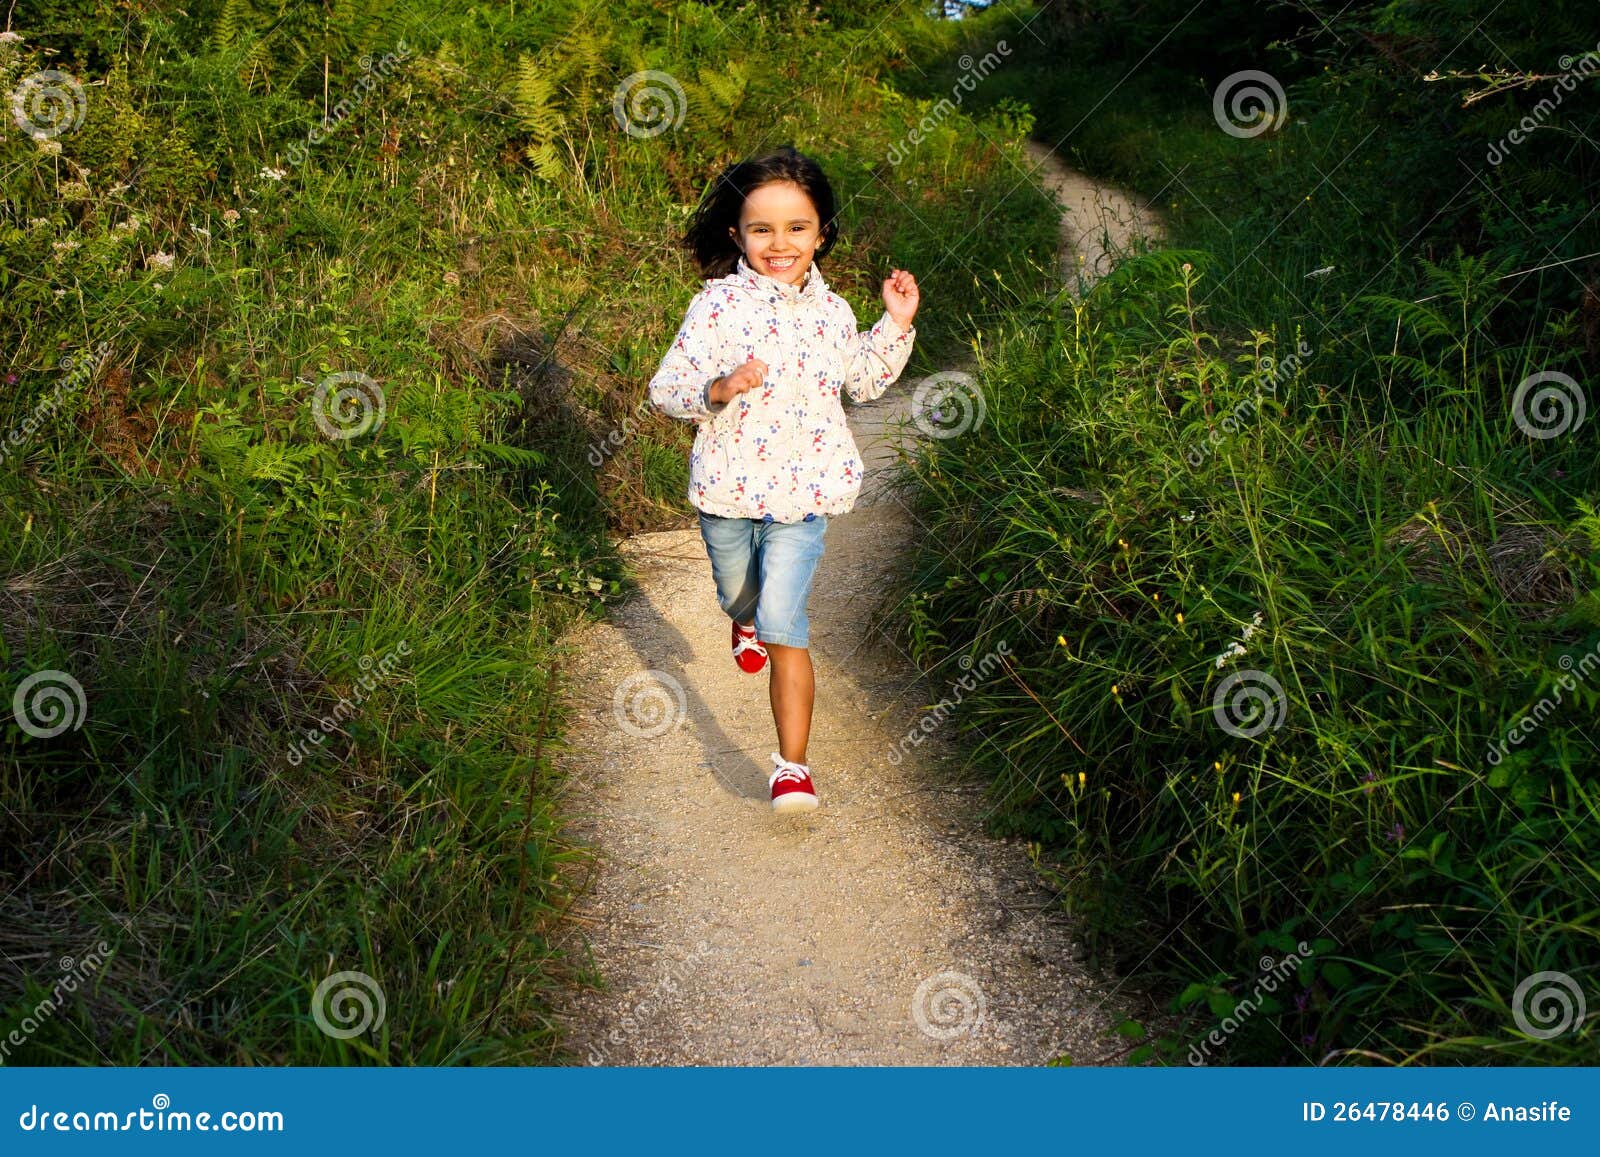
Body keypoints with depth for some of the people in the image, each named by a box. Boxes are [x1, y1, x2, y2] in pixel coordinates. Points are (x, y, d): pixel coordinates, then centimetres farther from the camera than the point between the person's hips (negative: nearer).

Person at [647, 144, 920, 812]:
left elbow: (862, 382, 18)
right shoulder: (717, 306, -12)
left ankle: (792, 764, -2)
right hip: (727, 488, 1)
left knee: (783, 622, -11)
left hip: (802, 494, 0)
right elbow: (665, 391, -12)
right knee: (738, 596, 25)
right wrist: (718, 389, -31)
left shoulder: (831, 311, -1)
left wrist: (896, 325, 6)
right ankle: (745, 624, 65)